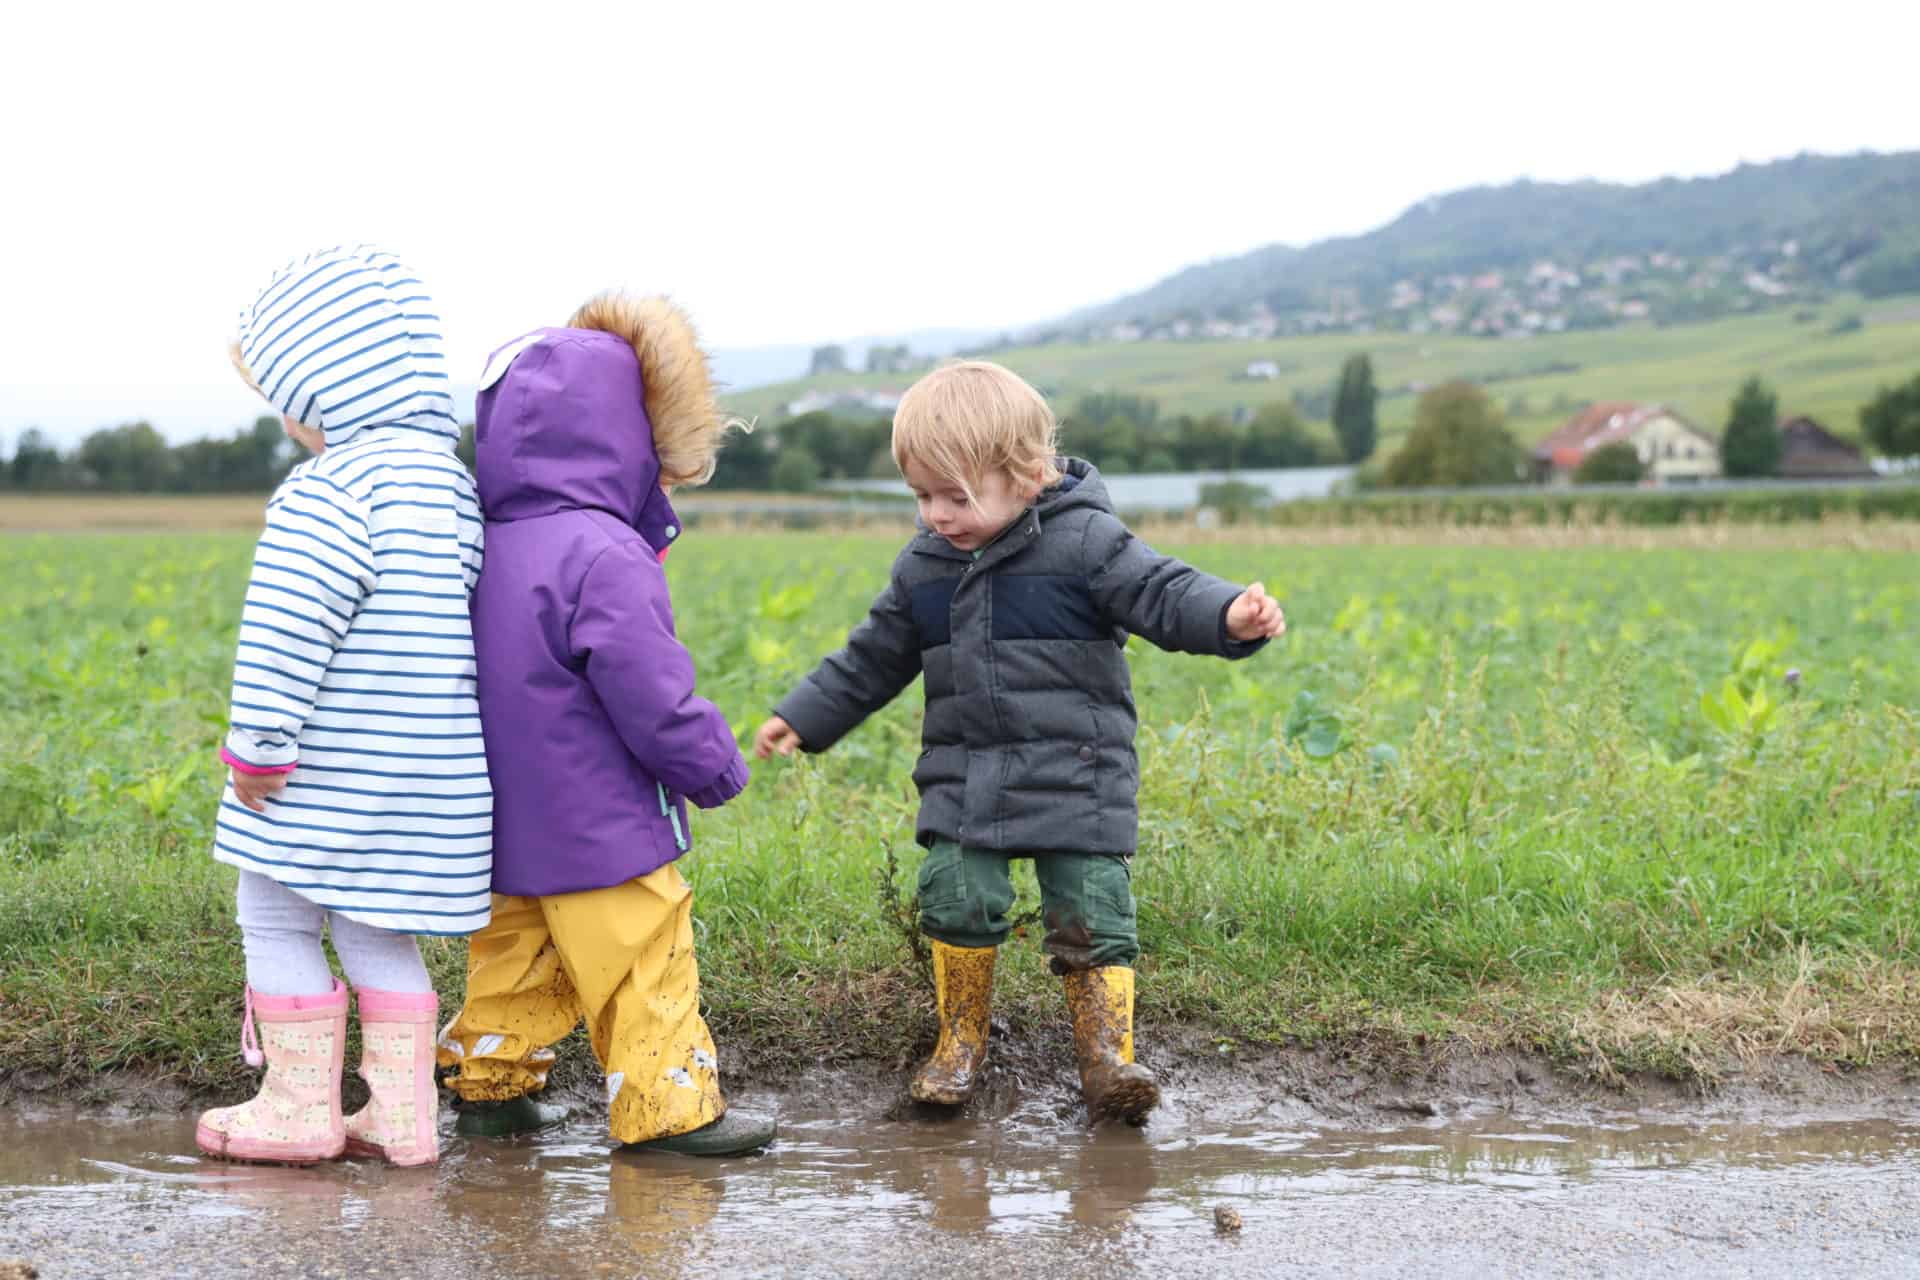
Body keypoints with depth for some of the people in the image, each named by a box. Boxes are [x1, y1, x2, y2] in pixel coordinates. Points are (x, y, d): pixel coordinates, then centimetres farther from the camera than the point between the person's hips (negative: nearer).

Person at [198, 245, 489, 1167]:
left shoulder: (331, 489, -16)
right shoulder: (450, 482, 12)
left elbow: (289, 628, -21)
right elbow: (478, 613, 20)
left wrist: (257, 742, -15)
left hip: (333, 772, -8)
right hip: (430, 770, 8)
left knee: (275, 916, 7)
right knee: (373, 931, 17)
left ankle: (301, 1107, 12)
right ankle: (401, 1113, 15)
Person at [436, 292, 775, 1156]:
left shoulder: (487, 549, 4)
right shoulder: (604, 557, -24)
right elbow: (655, 702, -21)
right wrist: (719, 769, -5)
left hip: (509, 827, 9)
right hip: (600, 835, -9)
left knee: (519, 959, 21)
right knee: (646, 969, 3)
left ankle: (487, 1083, 29)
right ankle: (667, 1108, 9)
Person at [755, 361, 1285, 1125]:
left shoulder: (1083, 543, -9)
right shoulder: (924, 567, 8)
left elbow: (1164, 595, -16)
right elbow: (874, 659, 19)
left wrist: (1230, 616, -36)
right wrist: (805, 719, 21)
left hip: (1075, 774, -4)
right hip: (964, 775, 4)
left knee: (1090, 913, -6)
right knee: (956, 896, -7)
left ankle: (1107, 1052, 5)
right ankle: (961, 1040, 12)